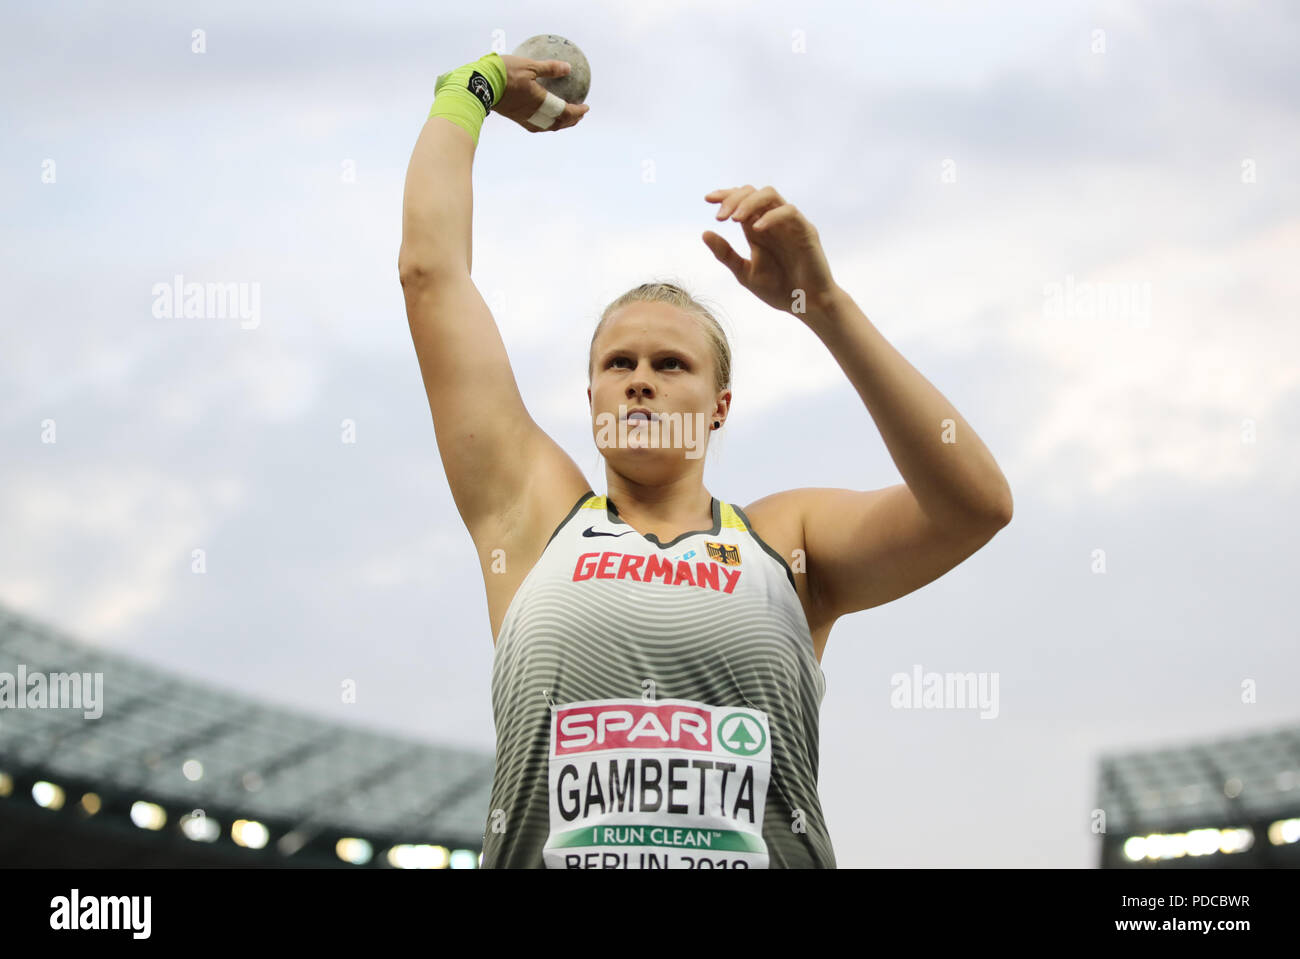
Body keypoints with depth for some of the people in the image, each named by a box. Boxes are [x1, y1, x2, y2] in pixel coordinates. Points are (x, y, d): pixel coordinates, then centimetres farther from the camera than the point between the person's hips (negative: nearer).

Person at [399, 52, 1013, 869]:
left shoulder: (785, 540, 16)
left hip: (764, 851, -1)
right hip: (558, 852, 1)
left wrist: (825, 303, -1)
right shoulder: (535, 512, 18)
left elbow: (977, 503, 0)